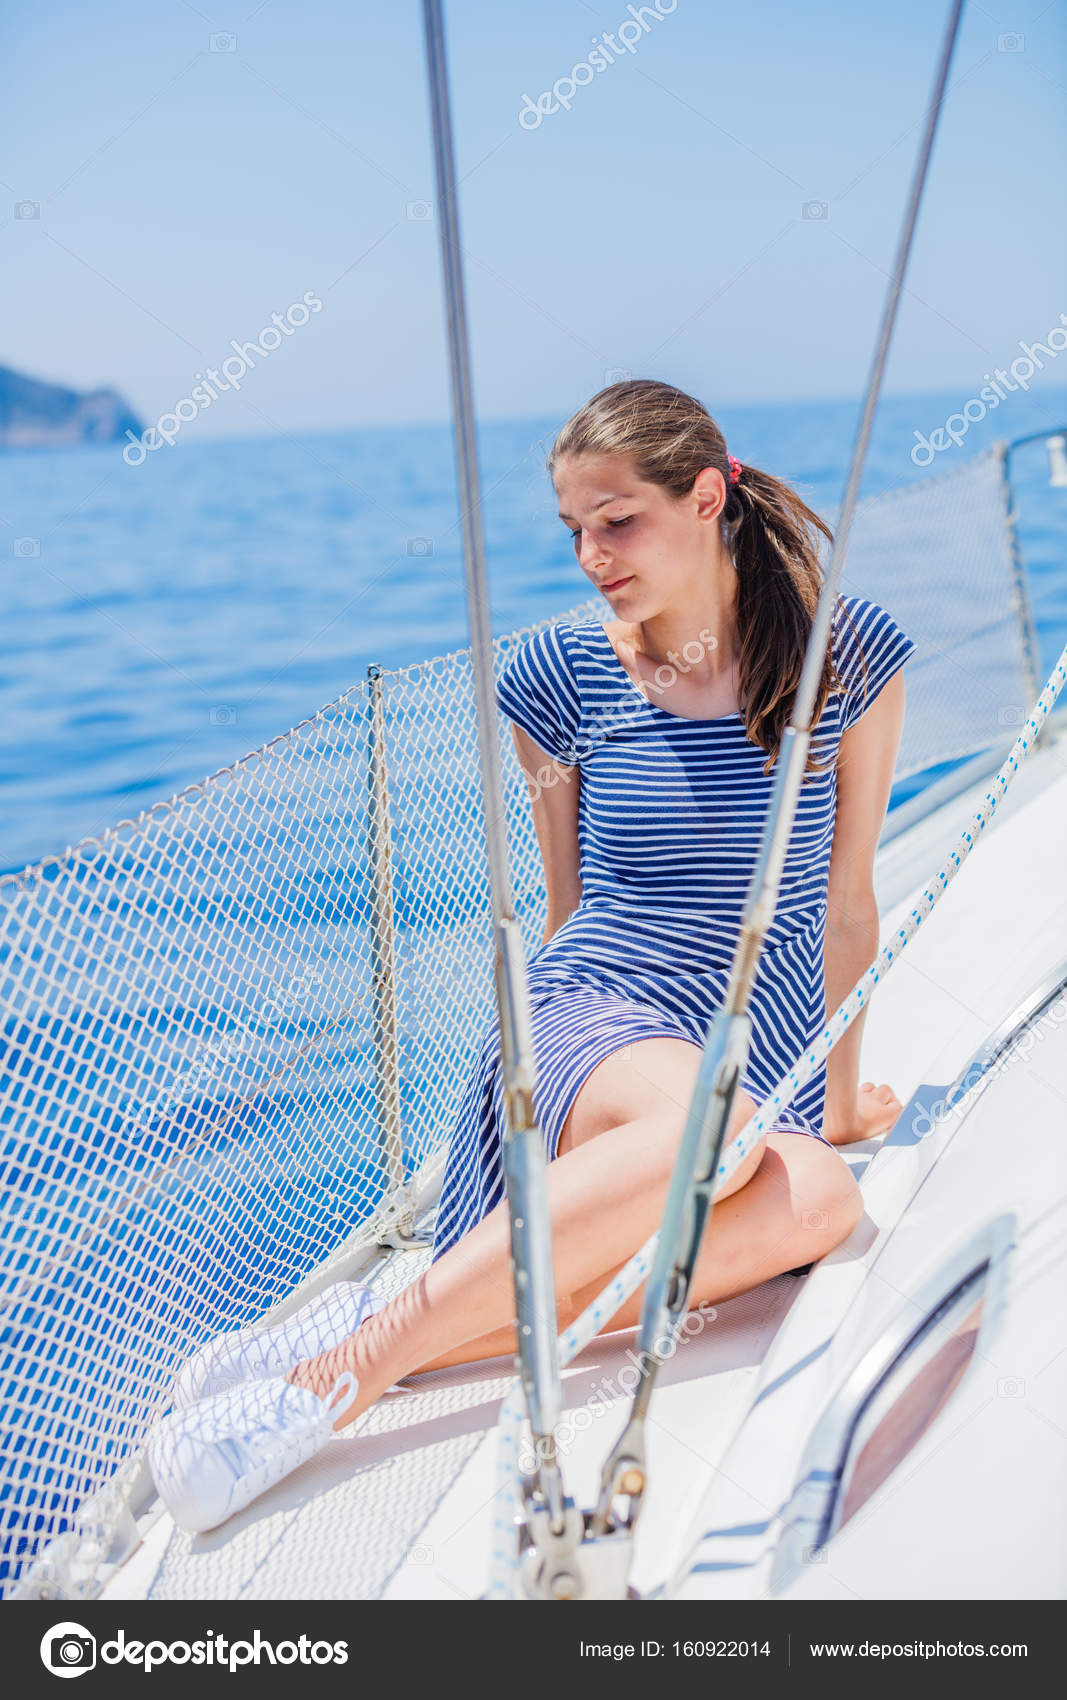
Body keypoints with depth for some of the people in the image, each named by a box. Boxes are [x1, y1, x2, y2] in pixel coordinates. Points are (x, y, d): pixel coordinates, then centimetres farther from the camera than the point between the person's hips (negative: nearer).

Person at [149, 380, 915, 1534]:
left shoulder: (848, 655, 5)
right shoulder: (563, 676, 4)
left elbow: (845, 903, 11)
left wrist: (839, 1098, 14)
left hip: (773, 1064, 2)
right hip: (591, 1019, -2)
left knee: (816, 1201, -35)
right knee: (711, 1124, -39)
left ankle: (455, 1330, -31)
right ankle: (354, 1356, -31)